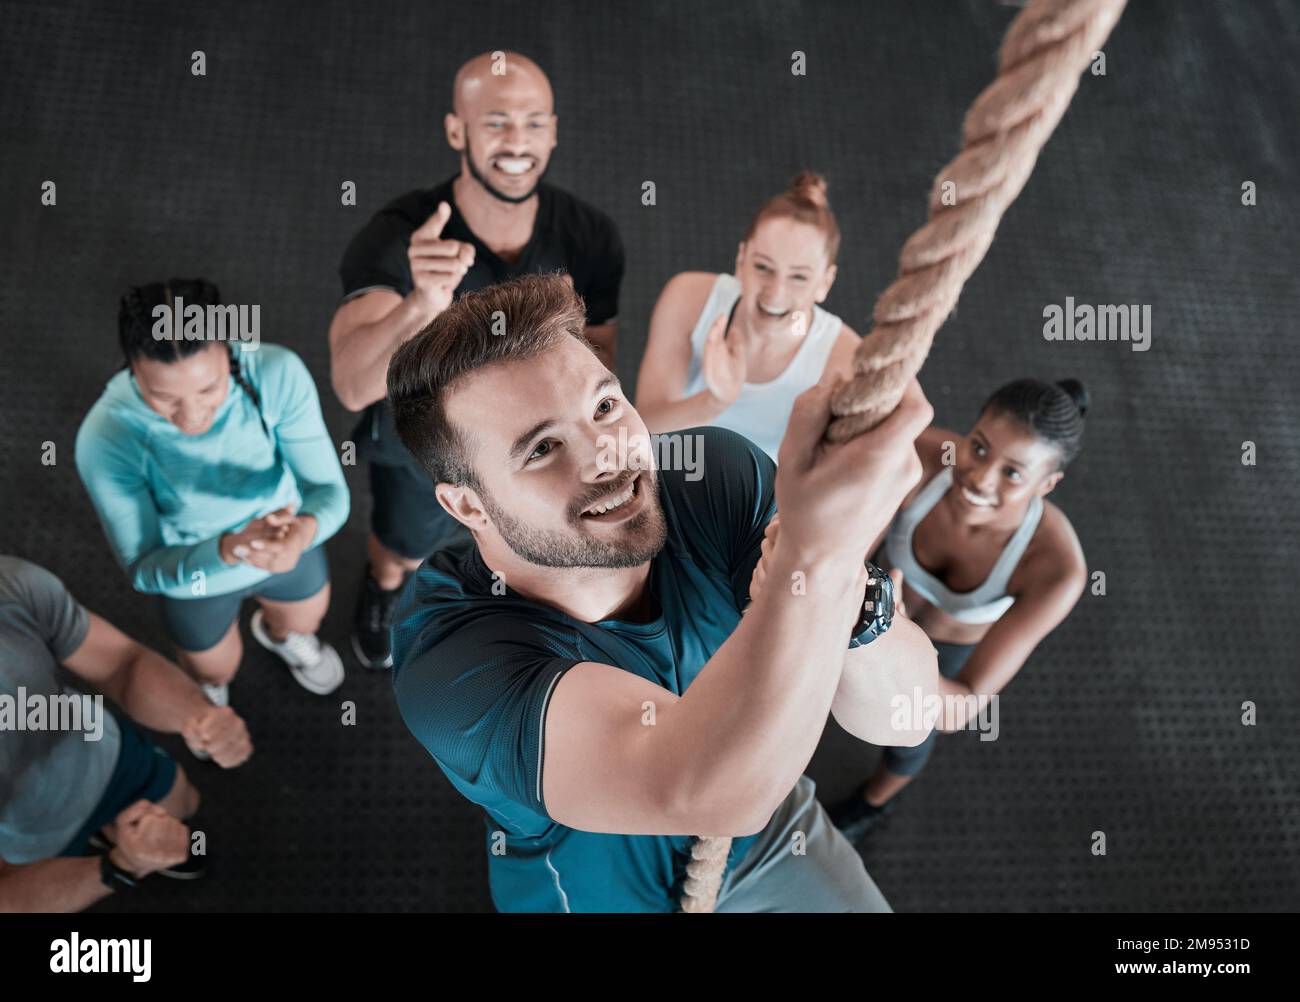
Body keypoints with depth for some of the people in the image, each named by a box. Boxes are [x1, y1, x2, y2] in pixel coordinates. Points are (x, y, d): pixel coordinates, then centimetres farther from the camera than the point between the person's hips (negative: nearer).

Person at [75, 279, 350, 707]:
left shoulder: (278, 373, -36)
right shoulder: (105, 437, -37)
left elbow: (330, 491, -28)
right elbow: (144, 570, -29)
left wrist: (304, 531, -53)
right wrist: (232, 548, -50)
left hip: (284, 539, 2)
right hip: (191, 567, -1)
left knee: (304, 621, 33)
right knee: (216, 671, 28)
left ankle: (279, 634, 70)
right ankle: (206, 680, 65)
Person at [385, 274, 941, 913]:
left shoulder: (720, 476, -24)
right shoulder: (448, 663, -34)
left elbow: (903, 721, -26)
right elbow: (704, 790, -49)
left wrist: (842, 592, -46)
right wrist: (816, 553, -60)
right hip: (609, 896, -2)